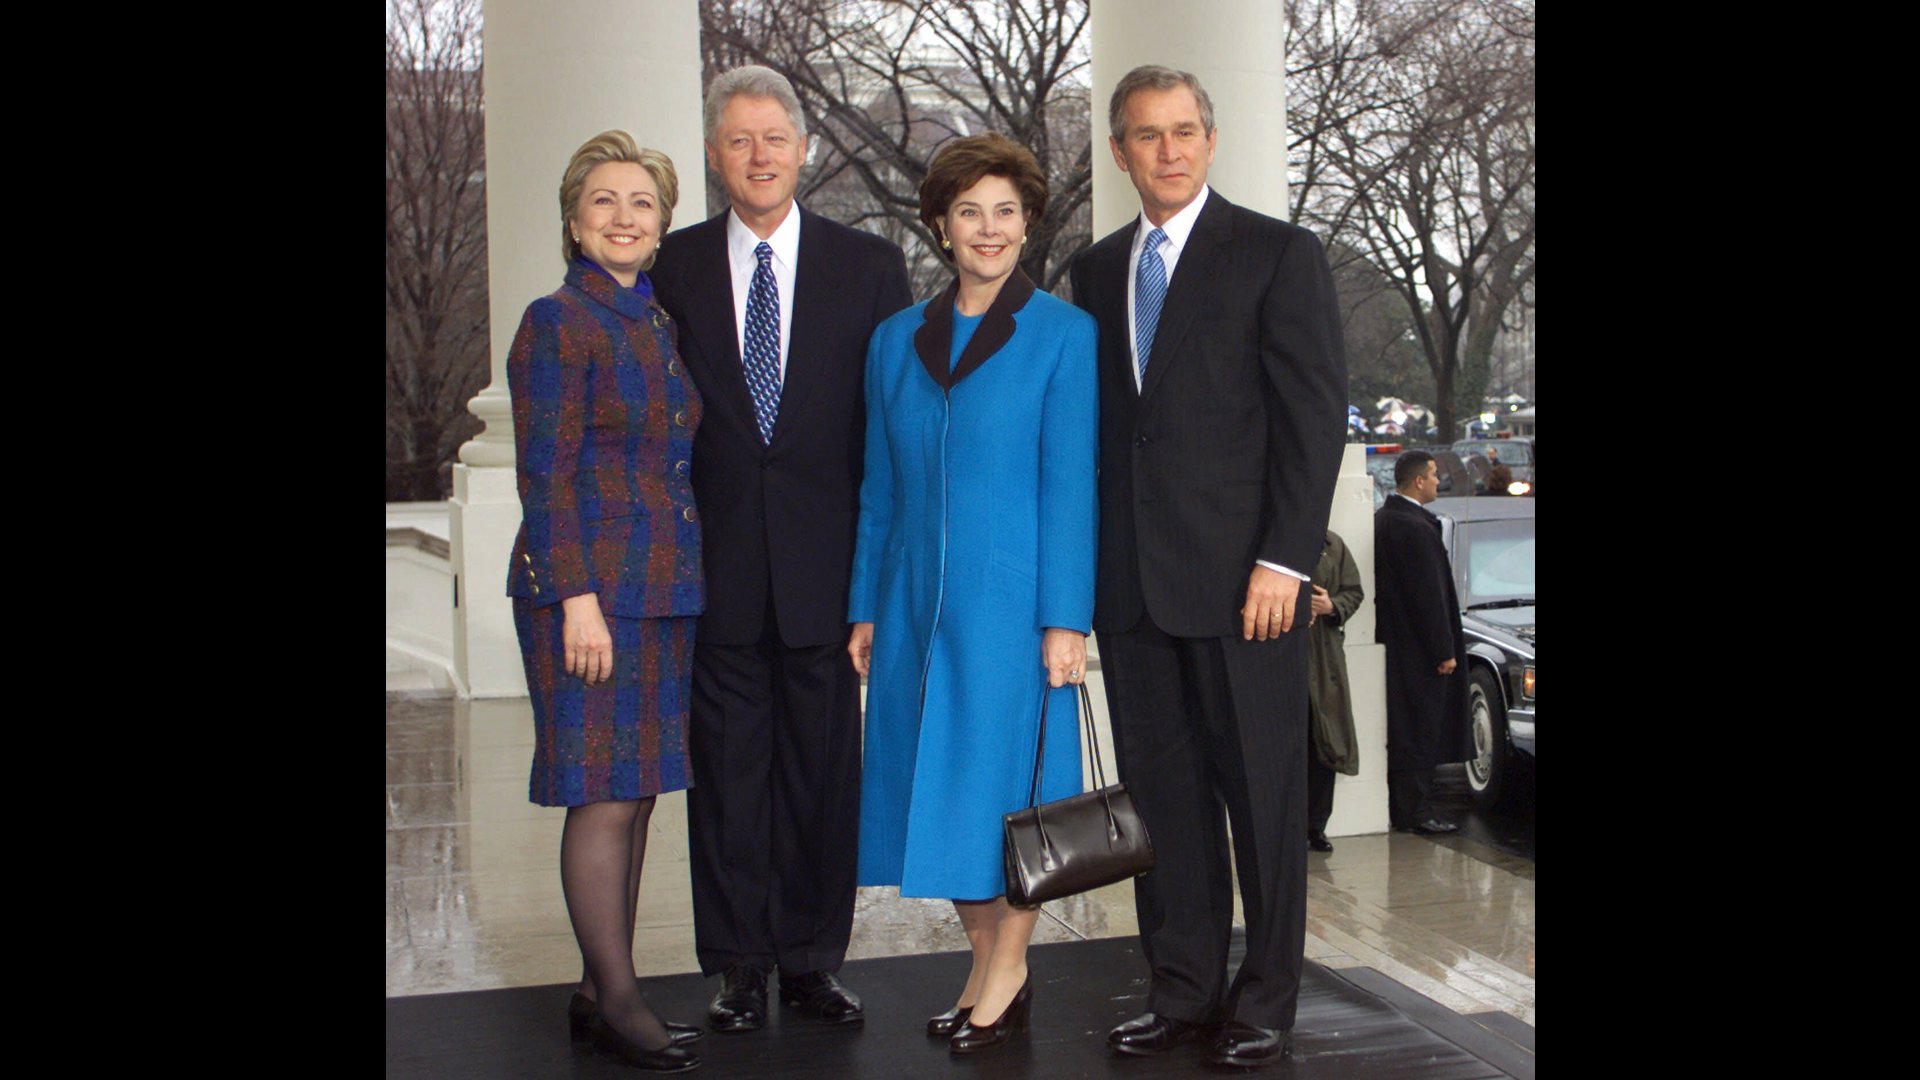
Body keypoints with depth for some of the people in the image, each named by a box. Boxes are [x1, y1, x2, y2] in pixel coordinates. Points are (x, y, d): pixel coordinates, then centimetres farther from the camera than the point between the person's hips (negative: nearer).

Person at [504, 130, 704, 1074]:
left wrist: (679, 583, 15)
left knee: (636, 792, 10)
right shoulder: (557, 325, -7)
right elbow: (545, 475, -12)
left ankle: (601, 991, 19)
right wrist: (577, 596, -17)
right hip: (589, 586, -8)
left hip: (663, 588, 8)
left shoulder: (657, 324, 15)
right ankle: (615, 996, 7)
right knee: (605, 793, -4)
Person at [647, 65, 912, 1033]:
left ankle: (812, 959, 20)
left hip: (825, 560, 0)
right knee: (727, 764, 6)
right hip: (713, 563, 0)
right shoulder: (672, 269, 5)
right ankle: (738, 964, 18)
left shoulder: (868, 266, 6)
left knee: (824, 763, 6)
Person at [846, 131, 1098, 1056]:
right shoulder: (896, 340, 10)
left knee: (1006, 779, 0)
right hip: (916, 599, 5)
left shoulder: (1063, 334, -3)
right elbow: (880, 489, 13)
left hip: (1011, 596, -5)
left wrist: (1065, 619, -12)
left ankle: (1007, 975, 17)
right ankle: (984, 963, 24)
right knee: (933, 783, 9)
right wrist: (865, 609, 10)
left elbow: (1071, 485, -7)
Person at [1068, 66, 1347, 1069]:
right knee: (1161, 792, 9)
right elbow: (1094, 420, 16)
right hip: (1130, 582, 5)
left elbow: (1315, 414, -5)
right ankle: (1184, 988, 20)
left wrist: (1283, 560, -13)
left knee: (1262, 792, 4)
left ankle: (1265, 1002, 16)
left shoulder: (1279, 254, 0)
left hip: (1240, 575, -4)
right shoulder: (1096, 270, 15)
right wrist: (1090, 563, 8)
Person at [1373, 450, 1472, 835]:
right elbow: (1430, 596, -20)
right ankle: (1414, 811, 1)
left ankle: (1401, 806, 20)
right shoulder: (1417, 528, -20)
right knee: (1420, 728, -3)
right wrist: (1445, 651, -16)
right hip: (1418, 647, -9)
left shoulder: (1381, 520, 9)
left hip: (1392, 641, 10)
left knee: (1401, 727, 14)